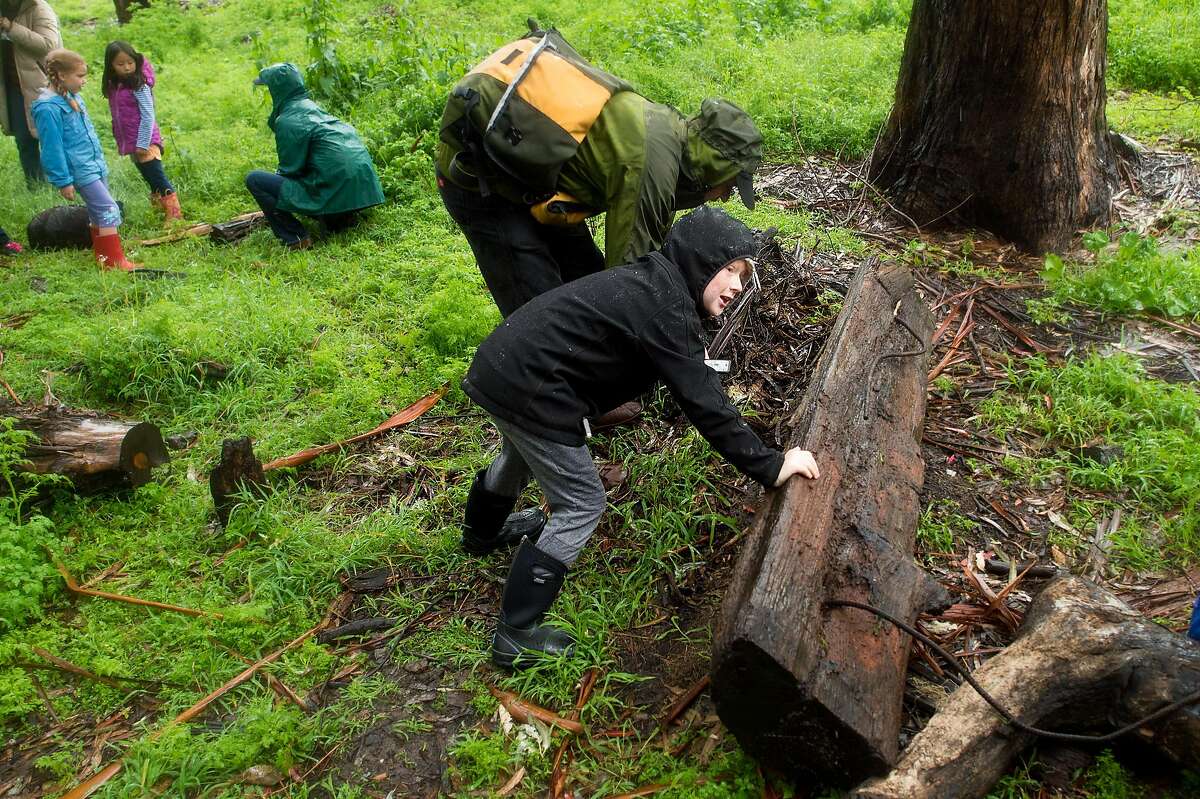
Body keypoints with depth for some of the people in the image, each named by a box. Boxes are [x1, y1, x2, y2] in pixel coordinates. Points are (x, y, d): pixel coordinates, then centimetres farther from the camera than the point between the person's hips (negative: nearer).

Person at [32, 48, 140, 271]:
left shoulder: (73, 97, 9)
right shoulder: (48, 108, -18)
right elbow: (52, 148, -16)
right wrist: (63, 181, -15)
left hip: (96, 166, 9)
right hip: (80, 170, -9)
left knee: (98, 214, 14)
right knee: (109, 211, -12)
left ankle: (103, 256, 24)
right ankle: (114, 261, -9)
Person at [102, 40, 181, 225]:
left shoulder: (139, 86, -13)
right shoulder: (113, 87, 9)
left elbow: (148, 116, -16)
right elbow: (118, 118, 14)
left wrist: (143, 144, -17)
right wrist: (121, 143, 12)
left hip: (145, 142, -7)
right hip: (131, 144, 7)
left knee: (159, 180, -7)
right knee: (151, 181, 13)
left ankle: (174, 214, -3)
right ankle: (161, 211, 20)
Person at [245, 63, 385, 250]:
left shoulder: (287, 121, -9)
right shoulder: (312, 106, 17)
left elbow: (290, 169, -6)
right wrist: (280, 174, 32)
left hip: (334, 191, -8)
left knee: (254, 179, -2)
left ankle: (296, 238, -7)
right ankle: (342, 217, 16)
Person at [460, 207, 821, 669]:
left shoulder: (652, 282, 9)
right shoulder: (665, 310, -20)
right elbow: (705, 405, -22)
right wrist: (770, 468, -17)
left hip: (501, 364, 10)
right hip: (529, 391, -10)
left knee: (521, 456, 36)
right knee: (581, 506, 1)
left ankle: (481, 534, 65)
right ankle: (516, 636, 8)